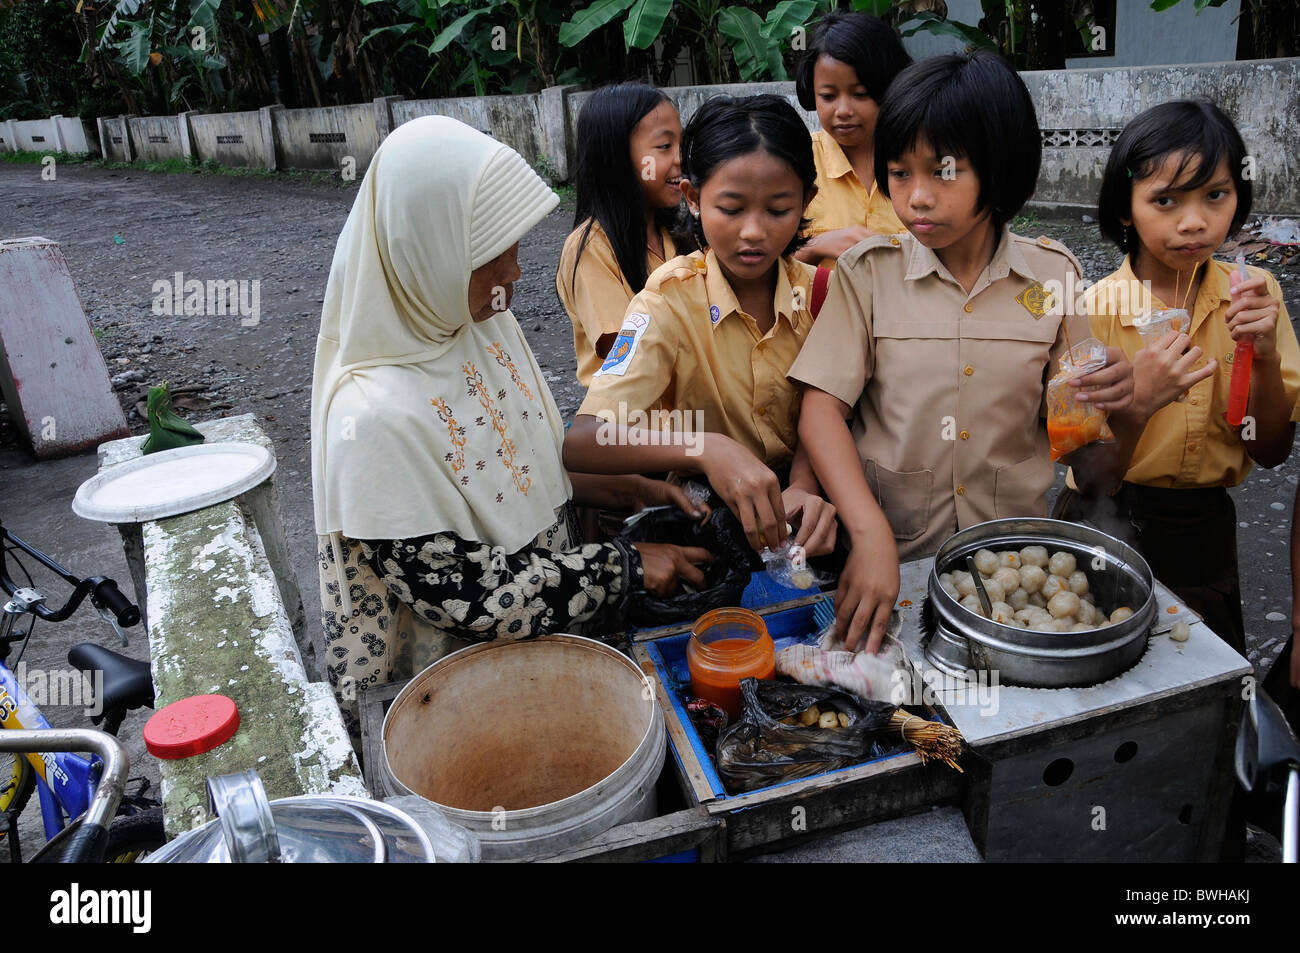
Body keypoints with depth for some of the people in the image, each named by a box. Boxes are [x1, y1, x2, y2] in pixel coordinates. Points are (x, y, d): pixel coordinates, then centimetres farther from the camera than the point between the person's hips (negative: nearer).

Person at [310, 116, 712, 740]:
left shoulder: (486, 324, -3)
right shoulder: (375, 418, -28)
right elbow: (463, 594, -24)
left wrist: (623, 490, -3)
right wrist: (627, 566, -18)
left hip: (546, 633, 7)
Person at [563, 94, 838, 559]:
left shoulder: (815, 290, -2)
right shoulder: (671, 299, -15)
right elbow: (581, 442, -27)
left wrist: (804, 486, -23)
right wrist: (706, 449, -43)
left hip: (790, 500, 3)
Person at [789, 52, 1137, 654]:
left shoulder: (1053, 276, 4)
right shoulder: (868, 273, 0)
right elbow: (822, 409, -9)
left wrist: (1111, 401, -15)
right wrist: (872, 536, -22)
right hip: (893, 556, -1)